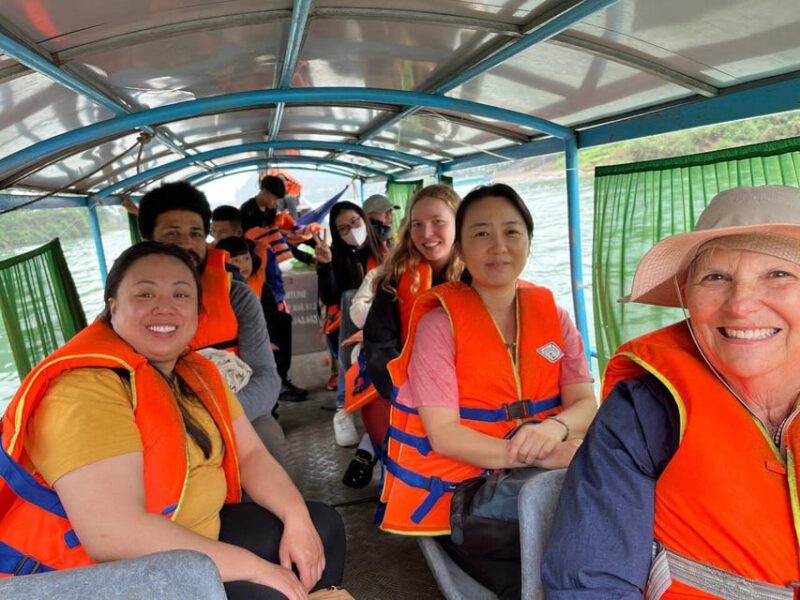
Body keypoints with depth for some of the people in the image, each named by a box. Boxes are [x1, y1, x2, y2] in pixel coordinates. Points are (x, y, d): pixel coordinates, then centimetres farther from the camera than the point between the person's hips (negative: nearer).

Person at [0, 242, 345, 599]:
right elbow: (114, 536, -32)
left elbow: (251, 455, 4)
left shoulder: (197, 373, 4)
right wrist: (254, 566, -27)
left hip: (197, 539, 9)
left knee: (321, 525, 10)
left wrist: (297, 520, -13)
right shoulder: (84, 389, -24)